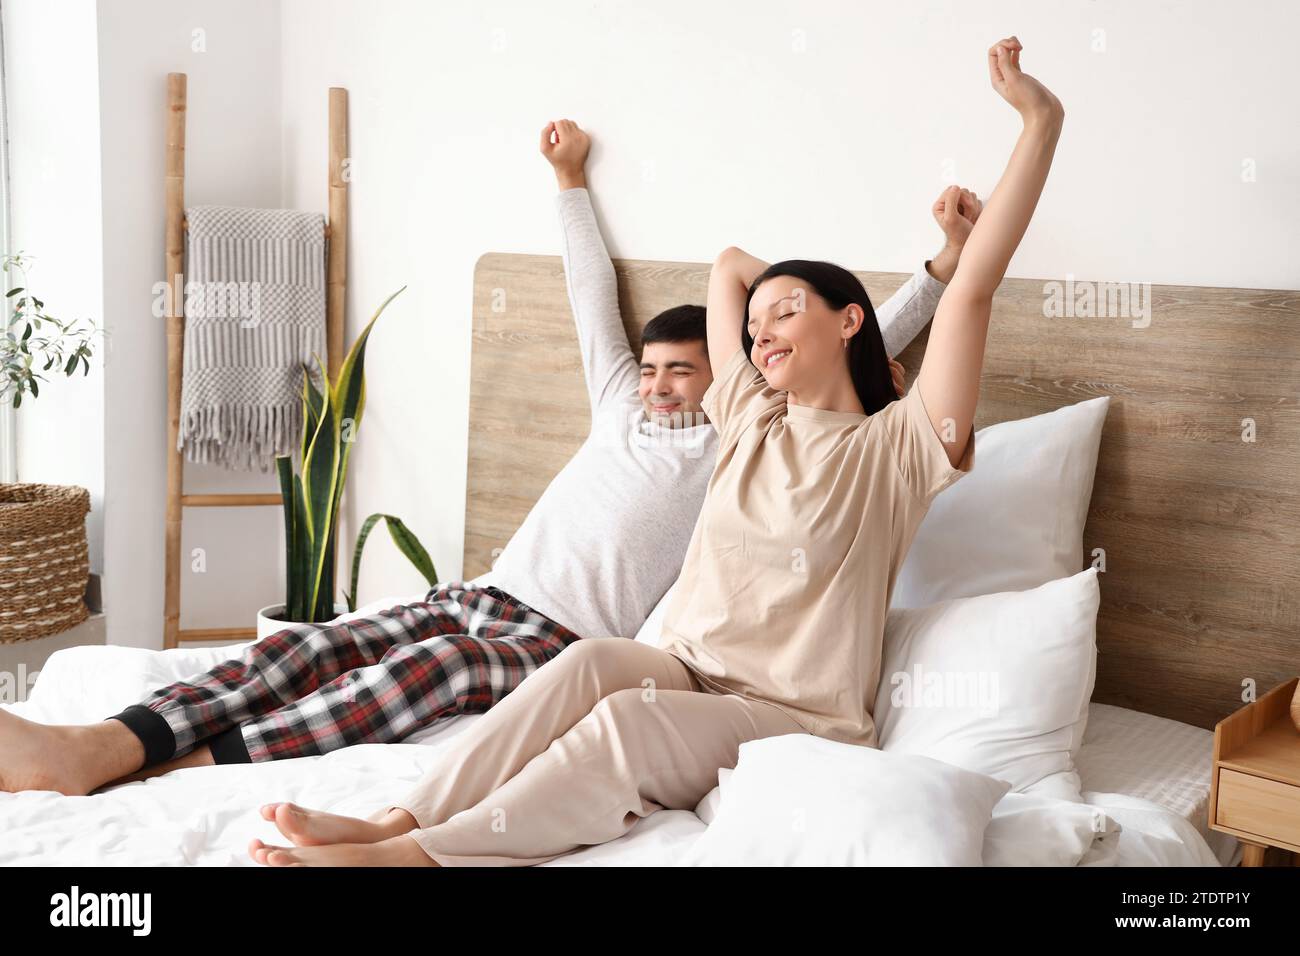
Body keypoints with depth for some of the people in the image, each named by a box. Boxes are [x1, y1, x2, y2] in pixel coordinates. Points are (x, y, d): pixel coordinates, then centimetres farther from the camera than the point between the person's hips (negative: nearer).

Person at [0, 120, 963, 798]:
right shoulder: (622, 408, 24)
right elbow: (595, 297, 34)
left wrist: (946, 264, 10)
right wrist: (572, 180, 44)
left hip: (564, 639, -5)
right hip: (477, 595, 6)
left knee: (440, 662, -37)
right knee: (307, 645, -19)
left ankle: (199, 764, -50)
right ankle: (98, 750, -36)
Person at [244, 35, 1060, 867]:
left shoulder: (896, 447, -5)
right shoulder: (752, 420, 12)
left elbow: (974, 290, -16)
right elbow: (730, 265, 22)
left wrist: (1042, 120, -19)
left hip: (800, 722, -5)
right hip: (690, 673, 5)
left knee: (629, 718, -31)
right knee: (591, 660, -27)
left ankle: (412, 854, -33)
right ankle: (396, 821, -33)